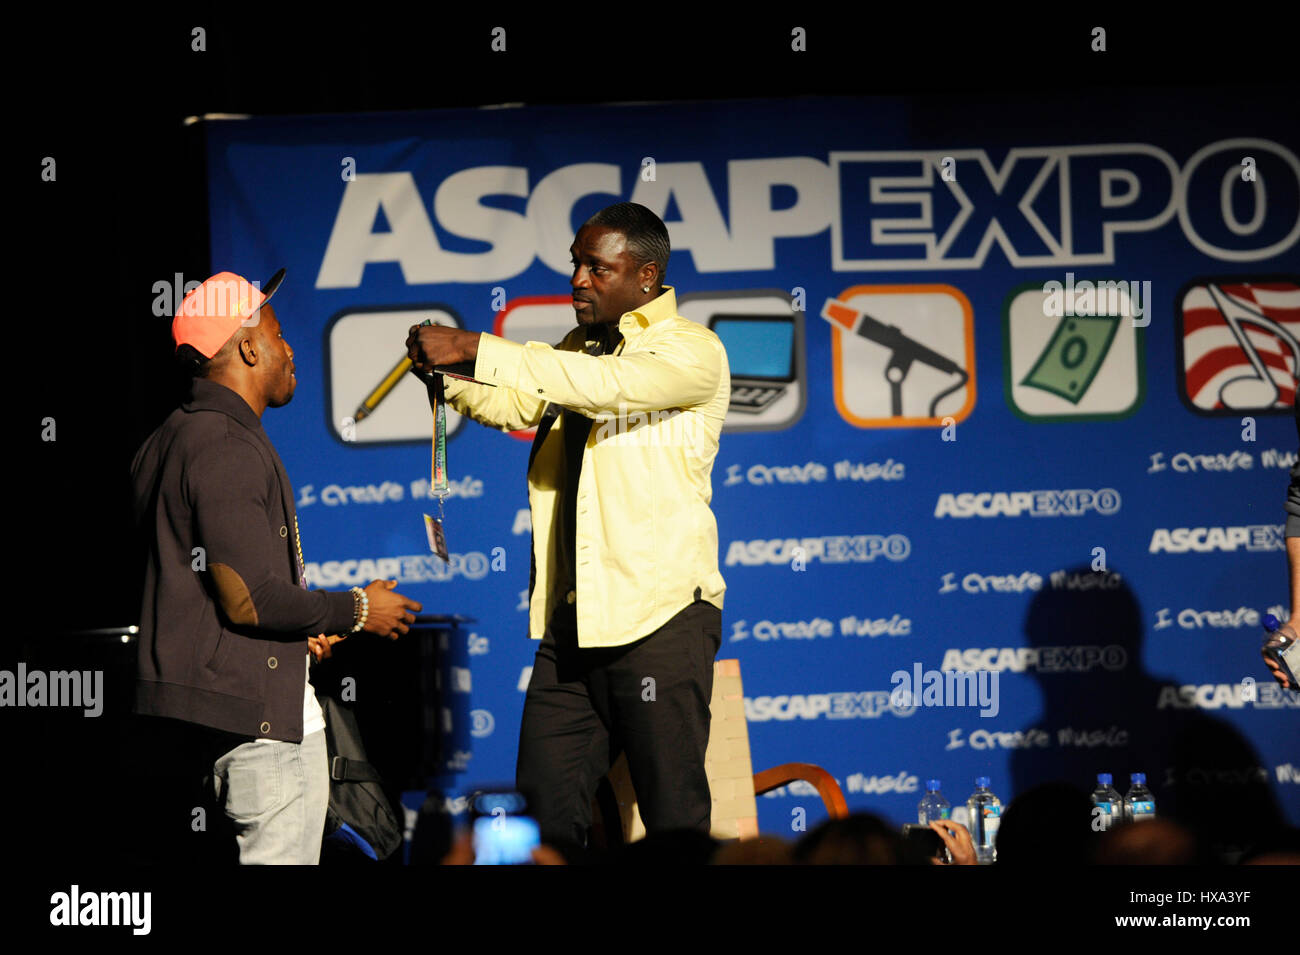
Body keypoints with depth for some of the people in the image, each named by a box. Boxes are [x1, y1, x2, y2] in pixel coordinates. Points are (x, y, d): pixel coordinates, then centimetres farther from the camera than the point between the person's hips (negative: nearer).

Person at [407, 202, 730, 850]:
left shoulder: (693, 352, -4)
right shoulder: (573, 353, 20)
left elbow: (605, 384, -21)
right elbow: (514, 405, 5)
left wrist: (474, 350, -24)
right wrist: (446, 369, -17)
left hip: (662, 613, -7)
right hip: (572, 622, 7)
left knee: (674, 817, -4)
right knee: (543, 804, 3)